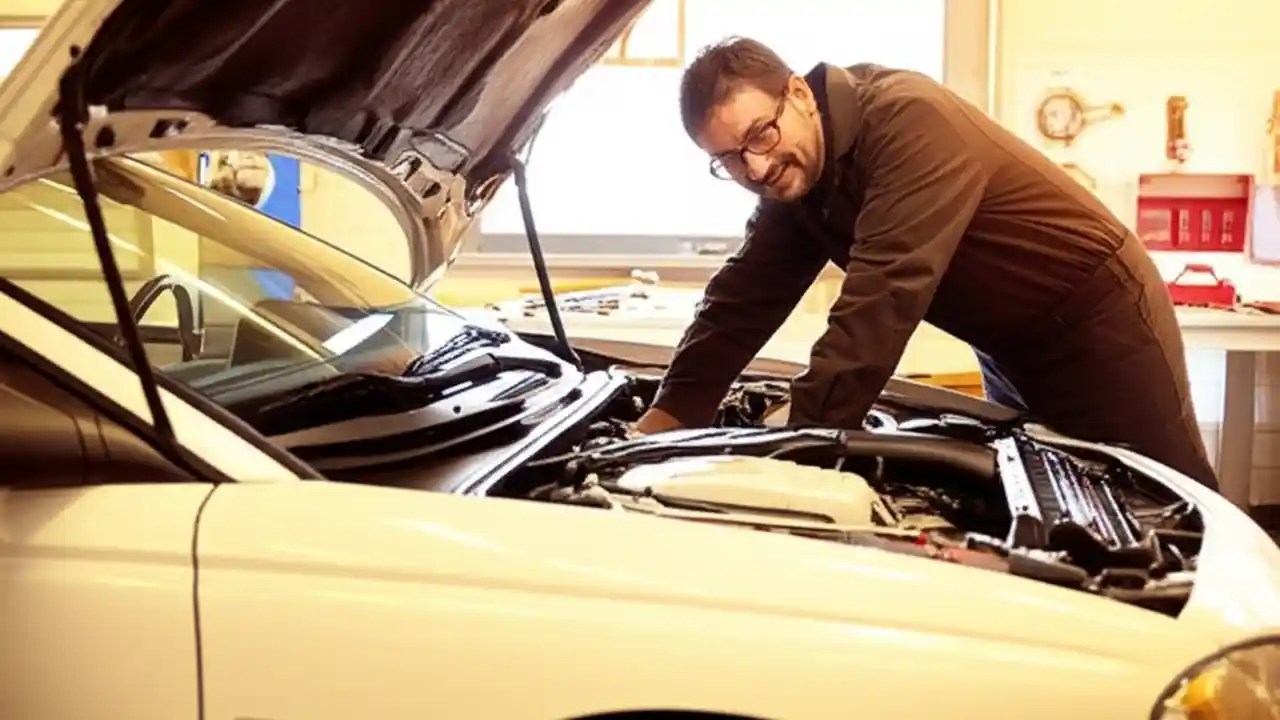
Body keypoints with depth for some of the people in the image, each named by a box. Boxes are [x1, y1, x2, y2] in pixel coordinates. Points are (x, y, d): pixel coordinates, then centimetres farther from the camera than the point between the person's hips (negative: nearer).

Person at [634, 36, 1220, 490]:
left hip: (1098, 315, -8)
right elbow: (741, 303, -1)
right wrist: (666, 419, -11)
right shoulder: (798, 182, -3)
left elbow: (880, 300, -38)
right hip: (1010, 345, 8)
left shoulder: (909, 121, -30)